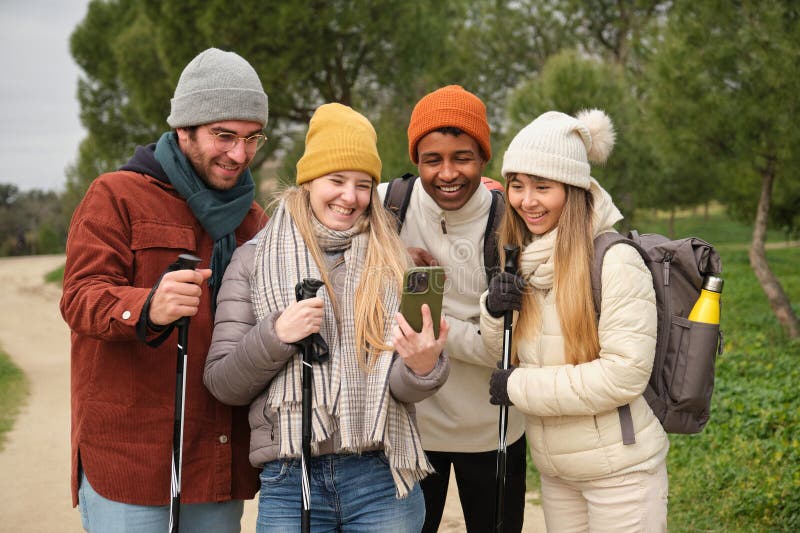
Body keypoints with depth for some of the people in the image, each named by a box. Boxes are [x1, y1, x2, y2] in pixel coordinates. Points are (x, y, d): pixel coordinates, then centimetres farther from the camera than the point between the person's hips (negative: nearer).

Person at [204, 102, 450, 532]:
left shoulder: (389, 262, 6)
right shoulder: (255, 260, 3)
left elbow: (403, 389, 2)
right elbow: (222, 384, 1)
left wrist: (423, 366, -20)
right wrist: (275, 335, -16)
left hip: (382, 480, 1)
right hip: (290, 481, -1)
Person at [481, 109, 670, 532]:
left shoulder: (615, 261, -18)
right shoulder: (526, 261, 2)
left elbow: (624, 374, -23)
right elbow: (509, 359, 8)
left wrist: (520, 387, -17)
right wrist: (494, 311, -12)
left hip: (619, 468, -6)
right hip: (553, 468, 6)